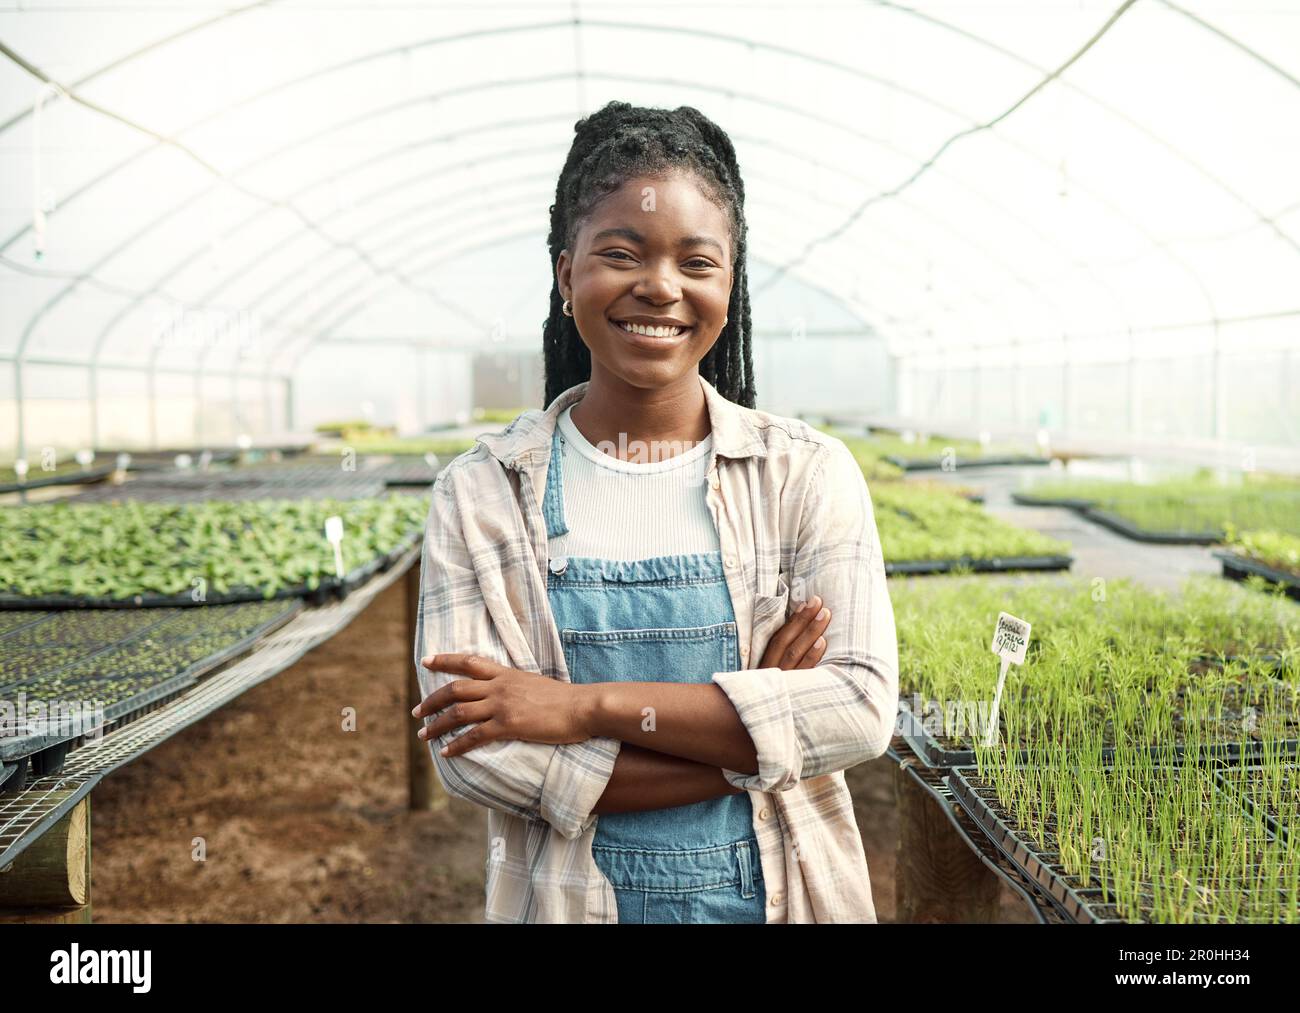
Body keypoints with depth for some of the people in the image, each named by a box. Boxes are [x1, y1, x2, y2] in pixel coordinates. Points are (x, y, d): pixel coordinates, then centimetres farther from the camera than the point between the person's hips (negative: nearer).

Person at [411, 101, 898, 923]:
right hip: (570, 897, 0)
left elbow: (865, 707, -16)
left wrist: (589, 706, -22)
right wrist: (755, 733, -20)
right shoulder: (480, 492, -8)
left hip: (786, 893, 1)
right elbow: (471, 752, -16)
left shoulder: (808, 472, -7)